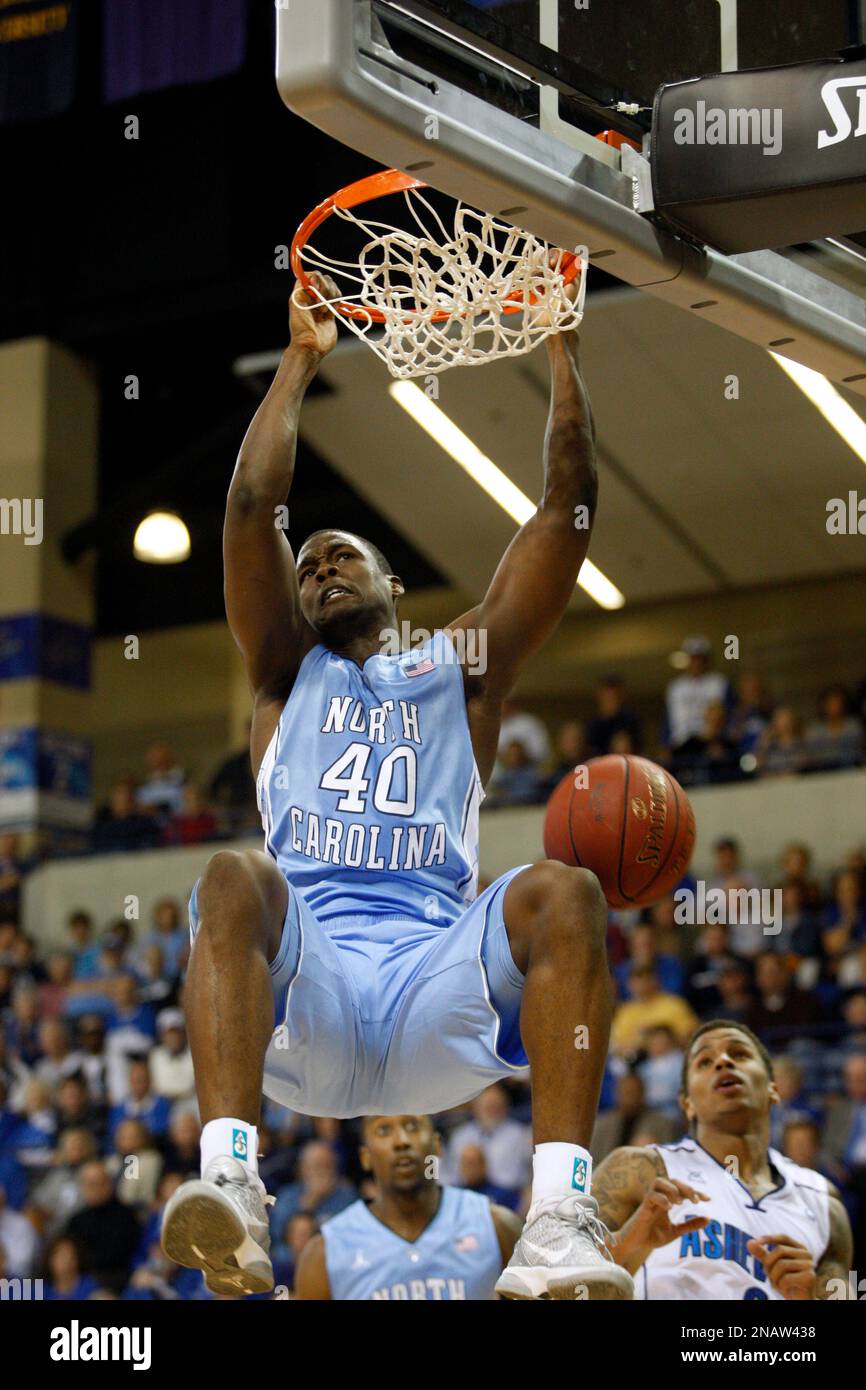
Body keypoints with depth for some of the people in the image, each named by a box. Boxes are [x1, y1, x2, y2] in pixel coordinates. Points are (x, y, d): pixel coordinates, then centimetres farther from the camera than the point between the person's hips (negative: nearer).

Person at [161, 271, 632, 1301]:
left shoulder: (462, 667, 28)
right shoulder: (287, 675, 28)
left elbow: (569, 501, 20)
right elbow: (250, 506, 14)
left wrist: (562, 340, 17)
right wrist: (301, 360, 18)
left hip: (441, 995, 1)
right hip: (301, 998, 0)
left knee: (564, 893, -29)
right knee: (236, 879, -32)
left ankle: (560, 1221, -43)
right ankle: (228, 1184, -51)